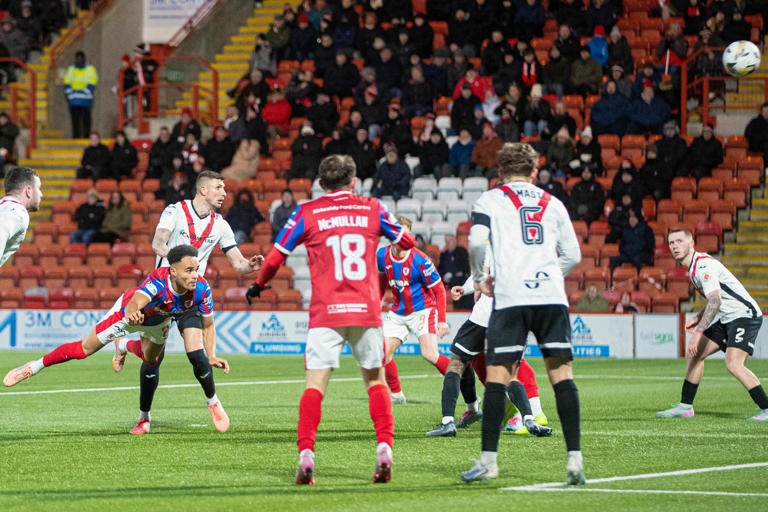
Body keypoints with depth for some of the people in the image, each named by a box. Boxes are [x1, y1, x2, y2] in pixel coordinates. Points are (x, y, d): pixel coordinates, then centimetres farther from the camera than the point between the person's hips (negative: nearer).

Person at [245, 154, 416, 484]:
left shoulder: (307, 213, 2)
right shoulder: (373, 209, 7)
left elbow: (276, 257, 7)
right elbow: (406, 242, 22)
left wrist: (259, 285, 26)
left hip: (326, 314, -1)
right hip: (367, 311, 1)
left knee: (315, 385, -2)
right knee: (376, 381, 13)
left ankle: (306, 454, -18)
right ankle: (384, 448, -2)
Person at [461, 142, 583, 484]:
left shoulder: (489, 200, 10)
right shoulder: (552, 204, 20)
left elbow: (477, 240, -6)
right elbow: (572, 254, 18)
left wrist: (480, 278, 10)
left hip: (510, 298, -3)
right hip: (552, 296, 3)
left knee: (497, 375, 0)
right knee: (561, 373, 2)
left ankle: (488, 460, -2)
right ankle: (574, 459, -5)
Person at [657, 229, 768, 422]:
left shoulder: (703, 266, -19)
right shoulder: (693, 266, 13)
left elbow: (715, 302, -31)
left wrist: (698, 332, -35)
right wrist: (698, 318, 17)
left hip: (745, 315, -11)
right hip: (726, 319, 11)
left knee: (733, 364, -24)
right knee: (695, 354, 10)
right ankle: (685, 407, 19)